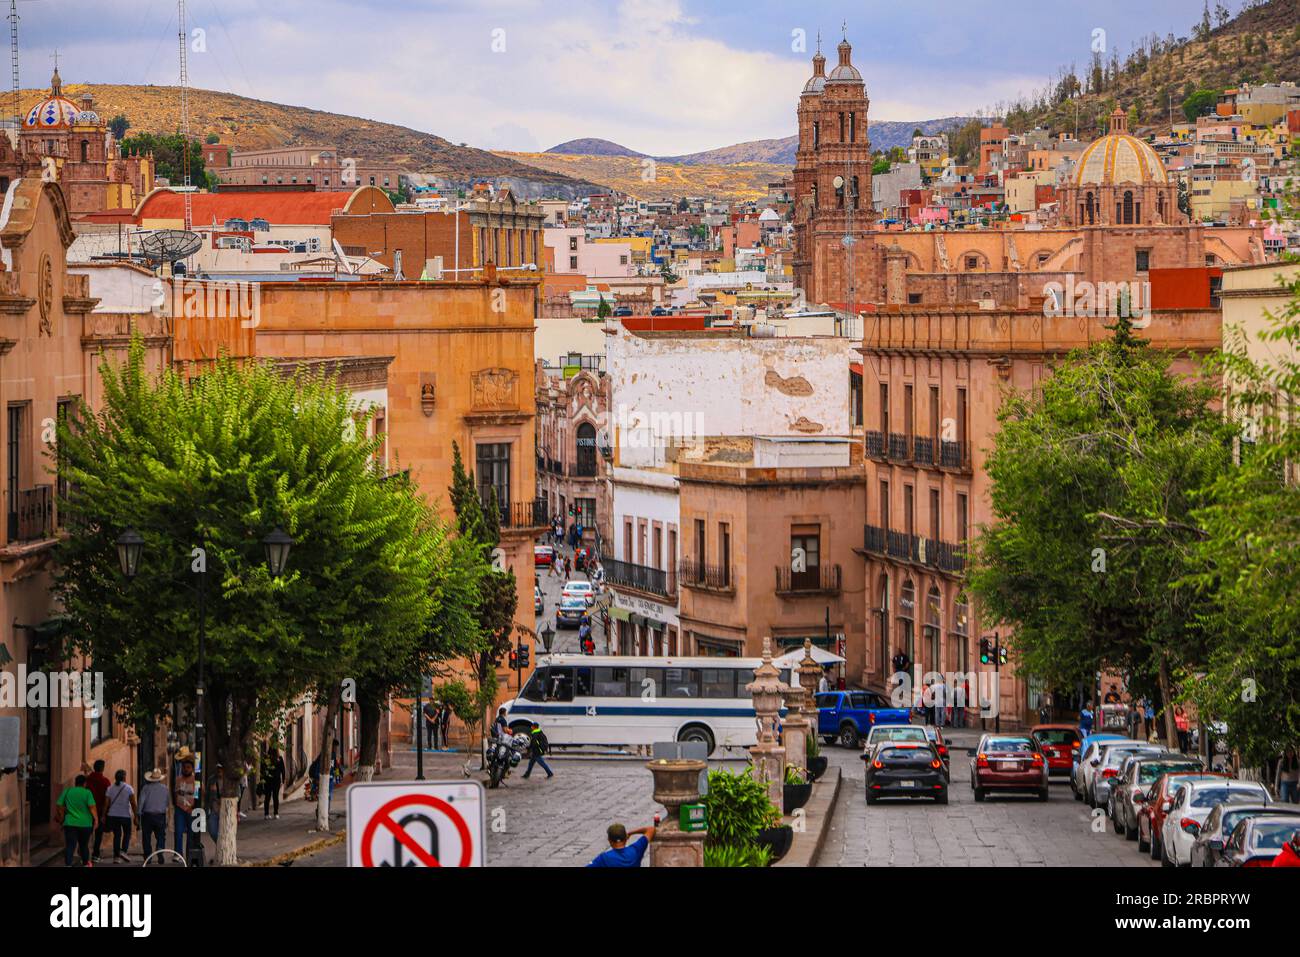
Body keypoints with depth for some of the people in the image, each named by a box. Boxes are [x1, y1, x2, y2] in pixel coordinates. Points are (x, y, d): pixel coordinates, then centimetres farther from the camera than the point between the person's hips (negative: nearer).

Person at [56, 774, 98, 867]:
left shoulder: (67, 791, 4)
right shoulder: (87, 793, -3)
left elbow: (58, 806, 5)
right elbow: (92, 807, -13)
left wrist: (61, 817, 19)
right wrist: (96, 819, -5)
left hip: (70, 823, 0)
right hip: (85, 824, 0)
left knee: (69, 846, -7)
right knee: (84, 845, 17)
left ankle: (68, 864, -24)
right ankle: (85, 864, 33)